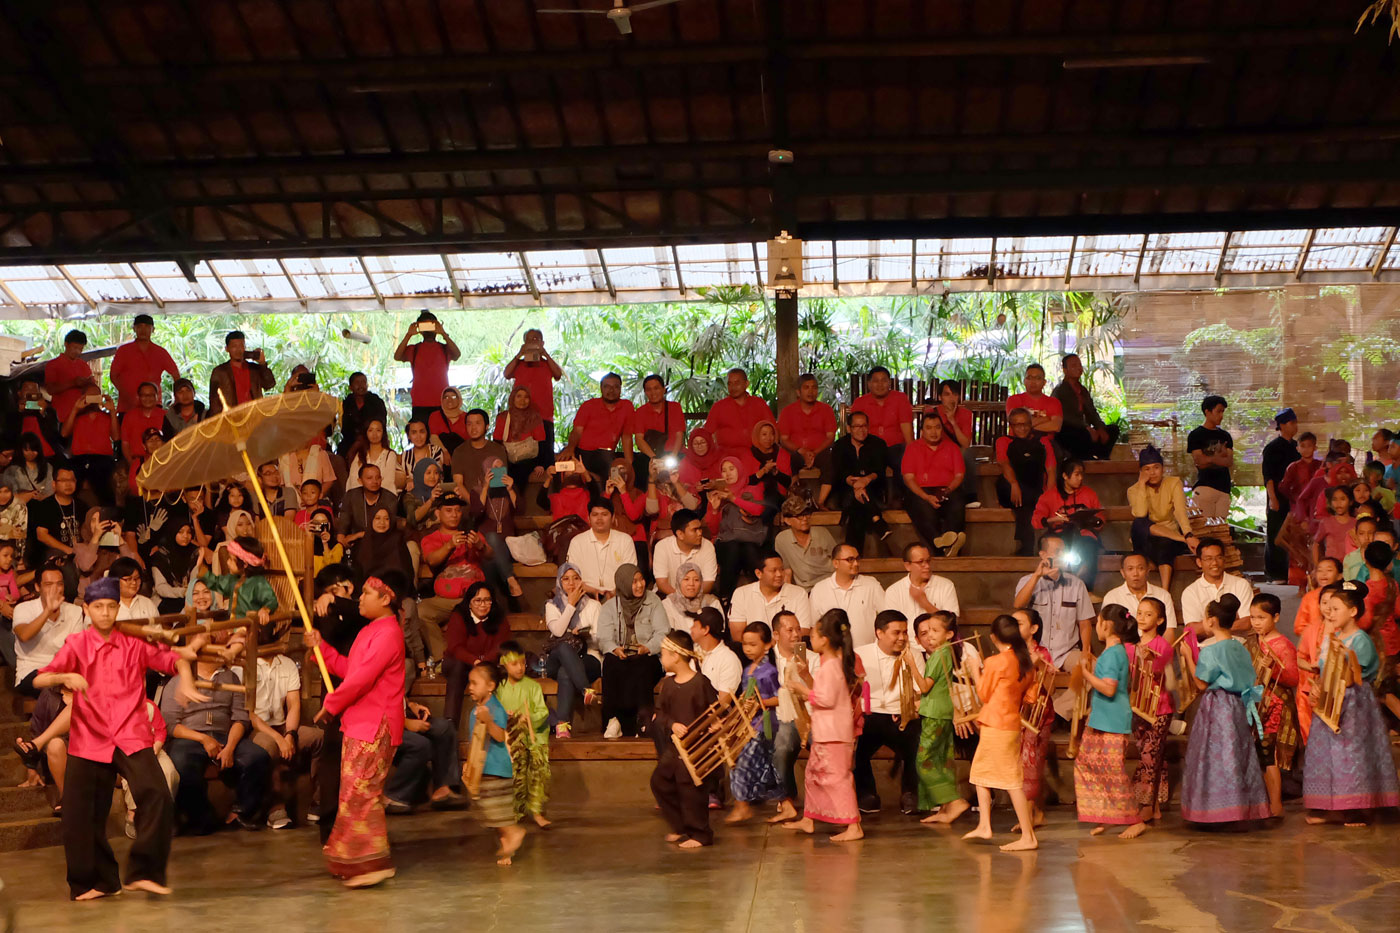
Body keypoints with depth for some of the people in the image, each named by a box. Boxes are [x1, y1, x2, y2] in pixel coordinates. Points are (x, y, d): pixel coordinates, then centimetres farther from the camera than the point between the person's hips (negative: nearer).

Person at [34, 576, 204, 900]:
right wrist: (66, 677, -29)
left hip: (132, 737, 0)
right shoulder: (77, 645, 2)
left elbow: (174, 659, 12)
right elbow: (39, 680, -8)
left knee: (157, 797, -21)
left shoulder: (134, 644, 6)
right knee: (83, 815, 2)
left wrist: (185, 680, -9)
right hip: (88, 740, 0)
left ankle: (143, 873, -10)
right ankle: (96, 882, 22)